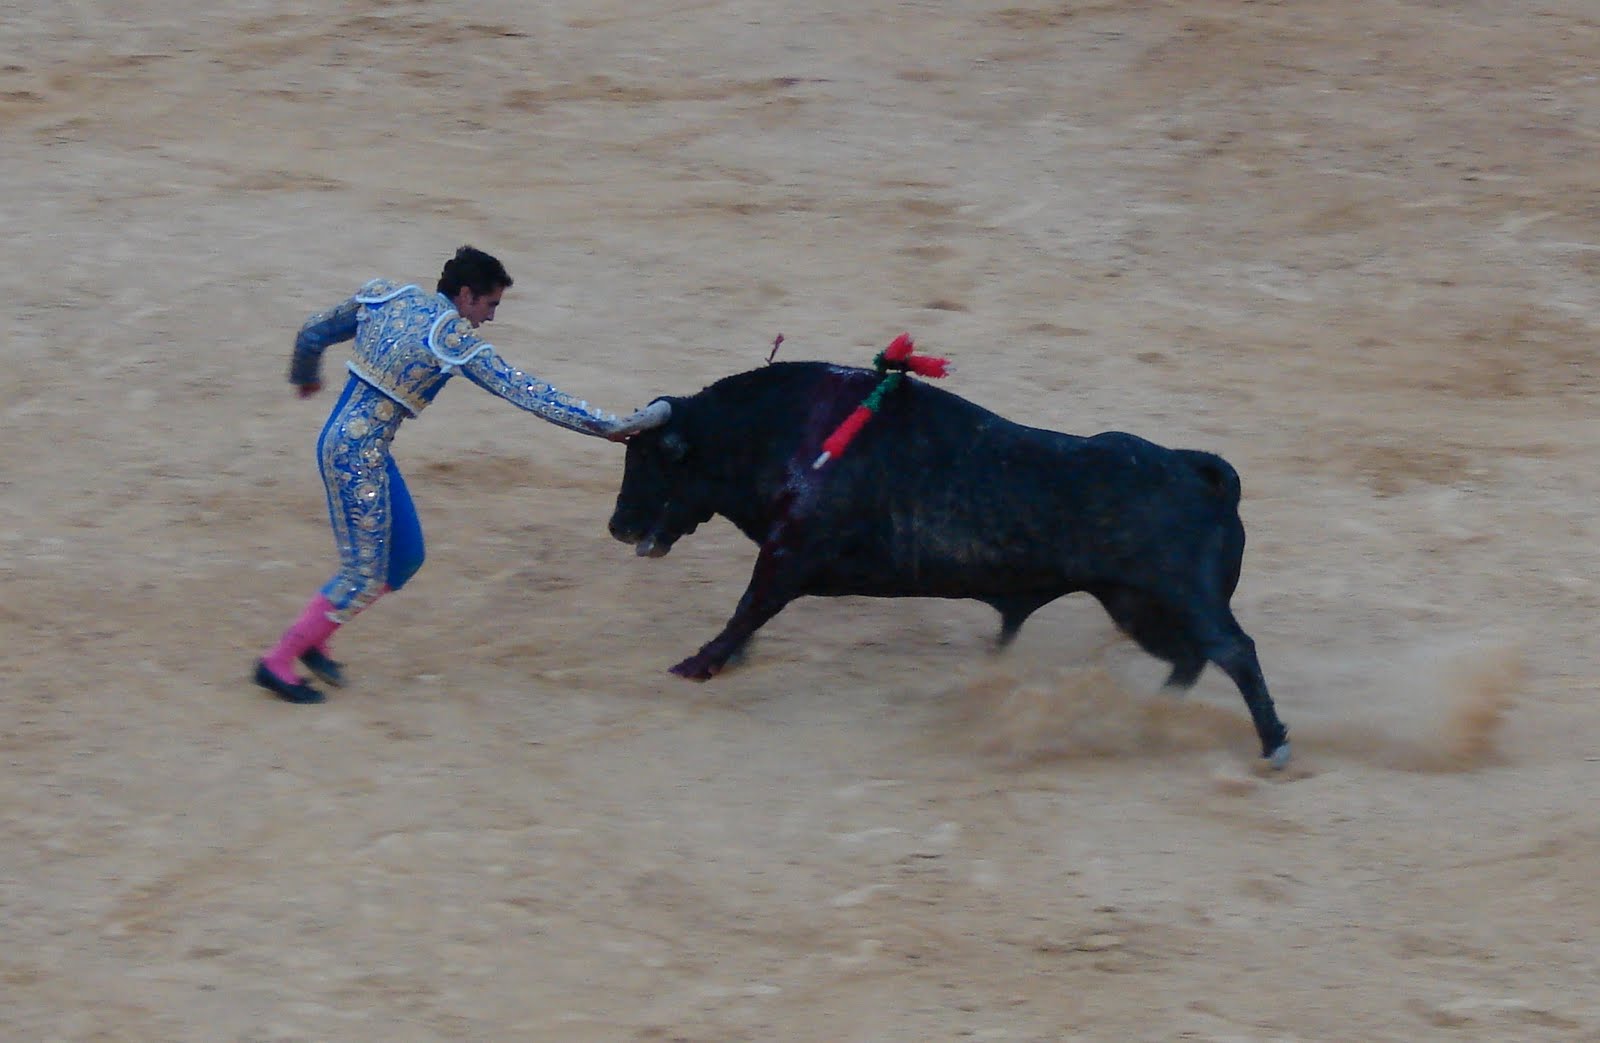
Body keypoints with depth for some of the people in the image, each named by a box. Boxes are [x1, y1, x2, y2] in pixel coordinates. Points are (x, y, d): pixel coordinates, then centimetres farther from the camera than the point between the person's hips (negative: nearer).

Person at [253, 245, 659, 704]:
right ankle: (278, 662, 11)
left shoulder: (383, 297, 6)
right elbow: (528, 393, -14)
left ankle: (311, 642, 26)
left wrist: (305, 376, 40)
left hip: (338, 439, 9)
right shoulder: (457, 341, -15)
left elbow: (312, 333, 17)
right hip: (357, 457, -9)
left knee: (404, 558, 17)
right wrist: (609, 426, -10)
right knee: (363, 576, 3)